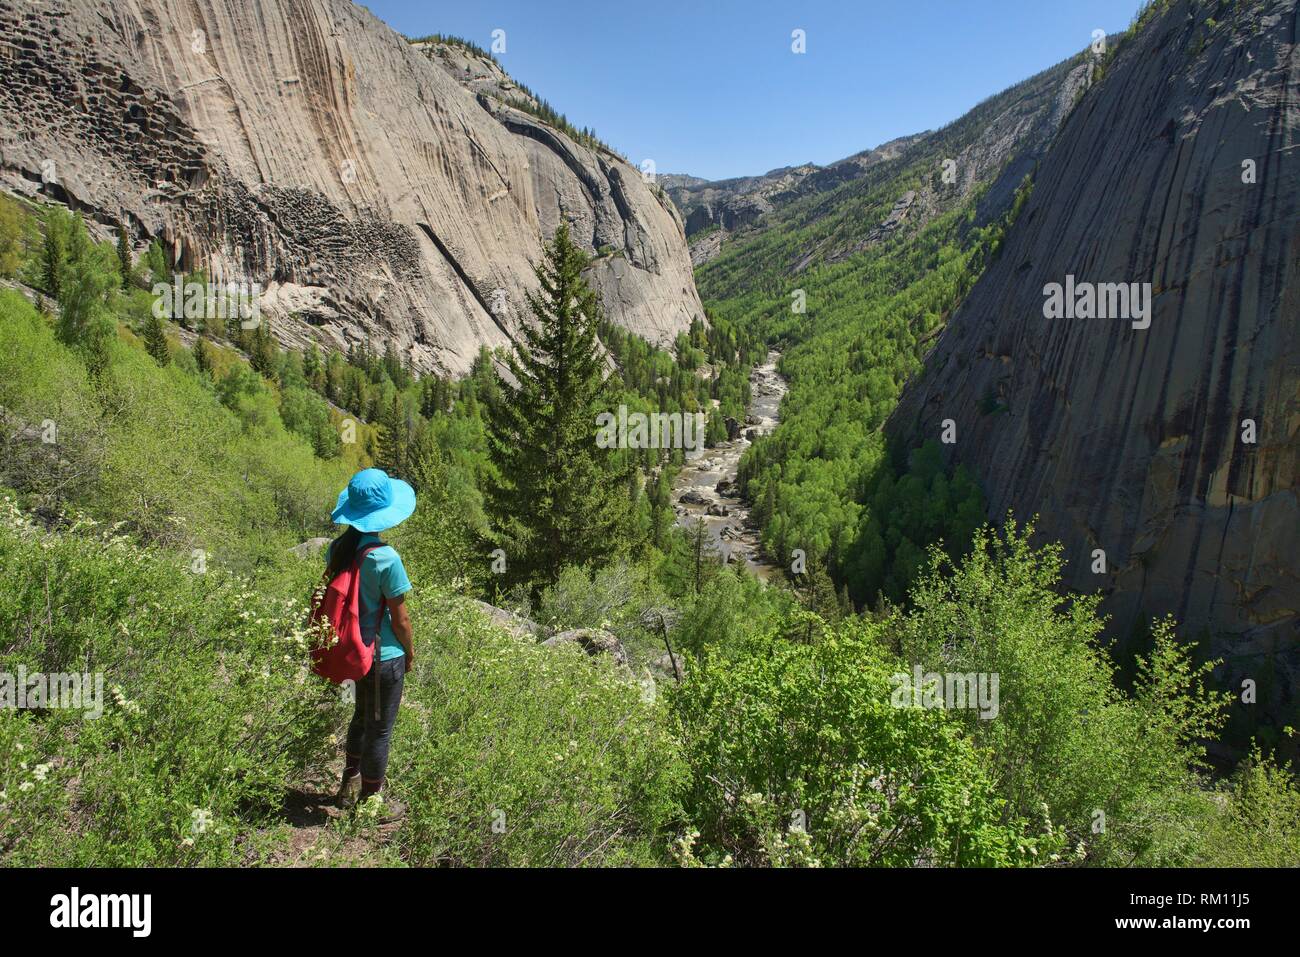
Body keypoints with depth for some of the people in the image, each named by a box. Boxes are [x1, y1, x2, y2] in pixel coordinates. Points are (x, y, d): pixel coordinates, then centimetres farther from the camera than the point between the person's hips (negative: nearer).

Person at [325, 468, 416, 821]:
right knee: (379, 729, 12)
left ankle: (349, 786, 45)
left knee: (362, 717, 28)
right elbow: (400, 619, -18)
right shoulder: (385, 558, -25)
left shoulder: (337, 549, -5)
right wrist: (411, 652, -1)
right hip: (384, 656, -7)